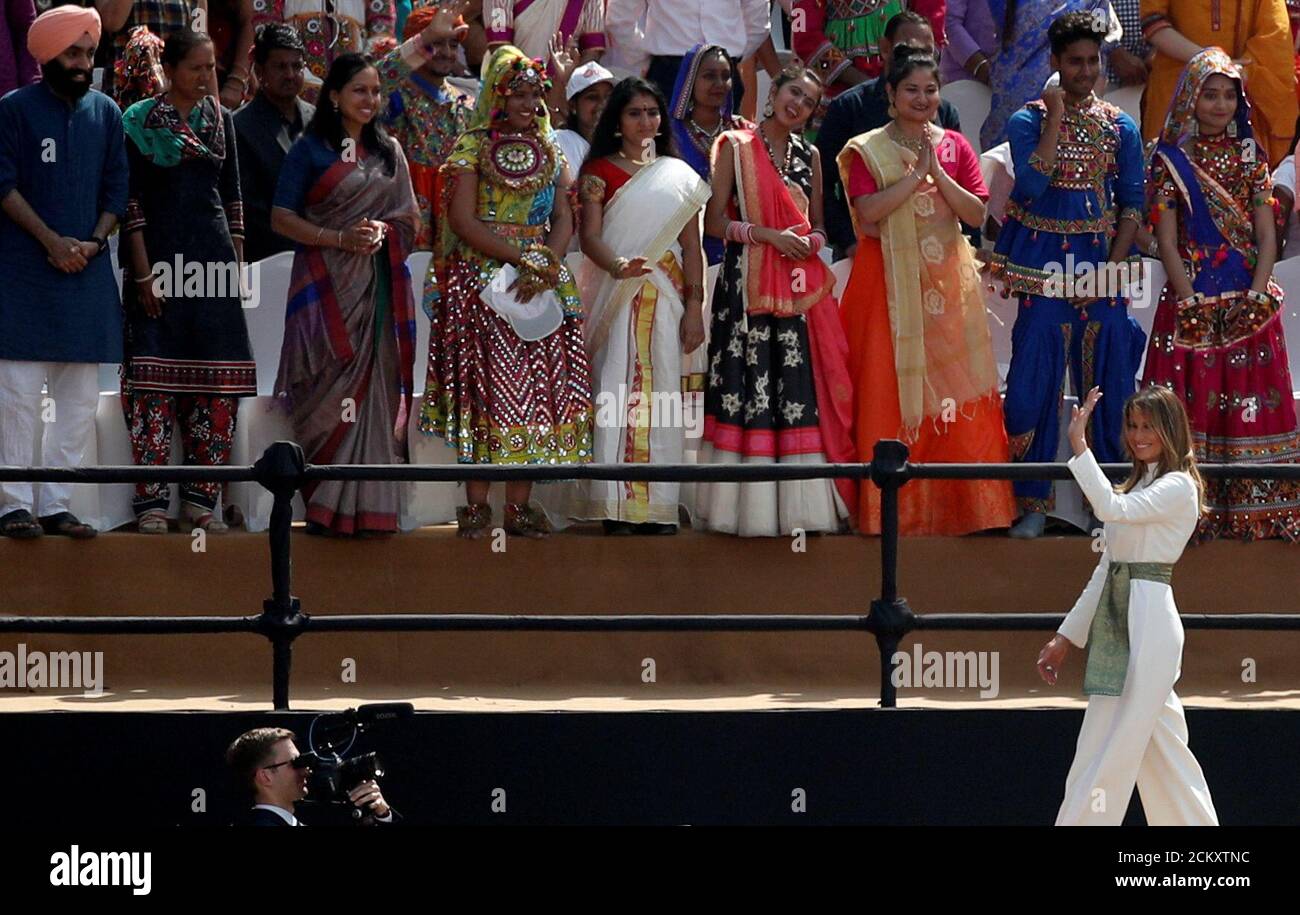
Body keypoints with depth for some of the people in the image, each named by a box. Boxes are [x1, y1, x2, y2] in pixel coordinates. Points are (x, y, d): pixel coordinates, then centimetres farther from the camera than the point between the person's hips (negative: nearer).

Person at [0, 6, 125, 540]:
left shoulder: (105, 113, 12)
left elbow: (117, 189, 12)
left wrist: (94, 242, -4)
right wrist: (52, 241, -12)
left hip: (86, 270, 5)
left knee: (80, 397, 3)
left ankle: (55, 504, 7)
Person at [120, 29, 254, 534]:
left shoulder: (221, 119, 12)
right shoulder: (140, 121, -1)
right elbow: (132, 200, -5)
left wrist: (238, 262, 10)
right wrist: (143, 273, -11)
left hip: (213, 255, 5)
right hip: (160, 255, -5)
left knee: (219, 379, 0)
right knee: (156, 378, -9)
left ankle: (200, 495, 6)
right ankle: (151, 499, -8)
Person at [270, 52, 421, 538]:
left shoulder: (388, 152, 16)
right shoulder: (311, 149, 2)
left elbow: (411, 219, 18)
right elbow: (282, 218, -3)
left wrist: (382, 232, -4)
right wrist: (340, 238, -14)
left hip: (380, 287, 4)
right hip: (328, 283, -4)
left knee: (376, 388, -1)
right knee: (332, 389, -9)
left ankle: (368, 506, 0)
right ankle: (328, 508, -7)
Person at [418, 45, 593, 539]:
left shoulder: (550, 153, 14)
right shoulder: (471, 149, -1)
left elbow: (563, 221, 8)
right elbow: (462, 220, -10)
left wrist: (543, 267, -11)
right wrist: (521, 258, -15)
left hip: (540, 285, 4)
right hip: (480, 284, -4)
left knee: (536, 389, -1)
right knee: (486, 390, -7)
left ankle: (520, 503, 2)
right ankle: (477, 503, -5)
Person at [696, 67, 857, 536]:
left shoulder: (809, 156, 16)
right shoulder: (735, 146, 2)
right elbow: (714, 221, -4)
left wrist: (809, 241, -4)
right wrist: (768, 235, -14)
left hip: (801, 285, 4)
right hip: (748, 283, -4)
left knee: (802, 388, -2)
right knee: (751, 384, -8)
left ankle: (801, 505, 0)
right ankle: (750, 507, -6)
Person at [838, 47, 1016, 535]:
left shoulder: (955, 147, 10)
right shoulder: (868, 150, 2)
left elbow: (976, 214, 1)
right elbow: (867, 212, -12)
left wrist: (937, 173, -9)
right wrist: (916, 174, -14)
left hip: (948, 283, 3)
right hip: (891, 284, -3)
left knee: (956, 391, -1)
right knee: (890, 390, -5)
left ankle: (959, 504, 3)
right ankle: (892, 507, -1)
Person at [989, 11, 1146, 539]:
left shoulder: (1120, 128, 8)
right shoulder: (1028, 122, 1)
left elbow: (1132, 204, 6)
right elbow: (1031, 187, -15)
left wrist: (1112, 267, -6)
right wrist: (1054, 120, -14)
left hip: (1101, 261, 2)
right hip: (1045, 263, -2)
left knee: (1106, 377, 1)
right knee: (1037, 379, -4)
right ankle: (1034, 502, 1)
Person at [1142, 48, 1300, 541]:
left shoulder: (1249, 155, 8)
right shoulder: (1170, 159, 1)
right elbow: (1167, 240, -4)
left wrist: (1256, 295, -9)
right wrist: (1190, 303, -13)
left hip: (1249, 305, 2)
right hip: (1191, 304, -2)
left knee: (1251, 403, 1)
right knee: (1191, 403, -5)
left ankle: (1255, 513, 3)